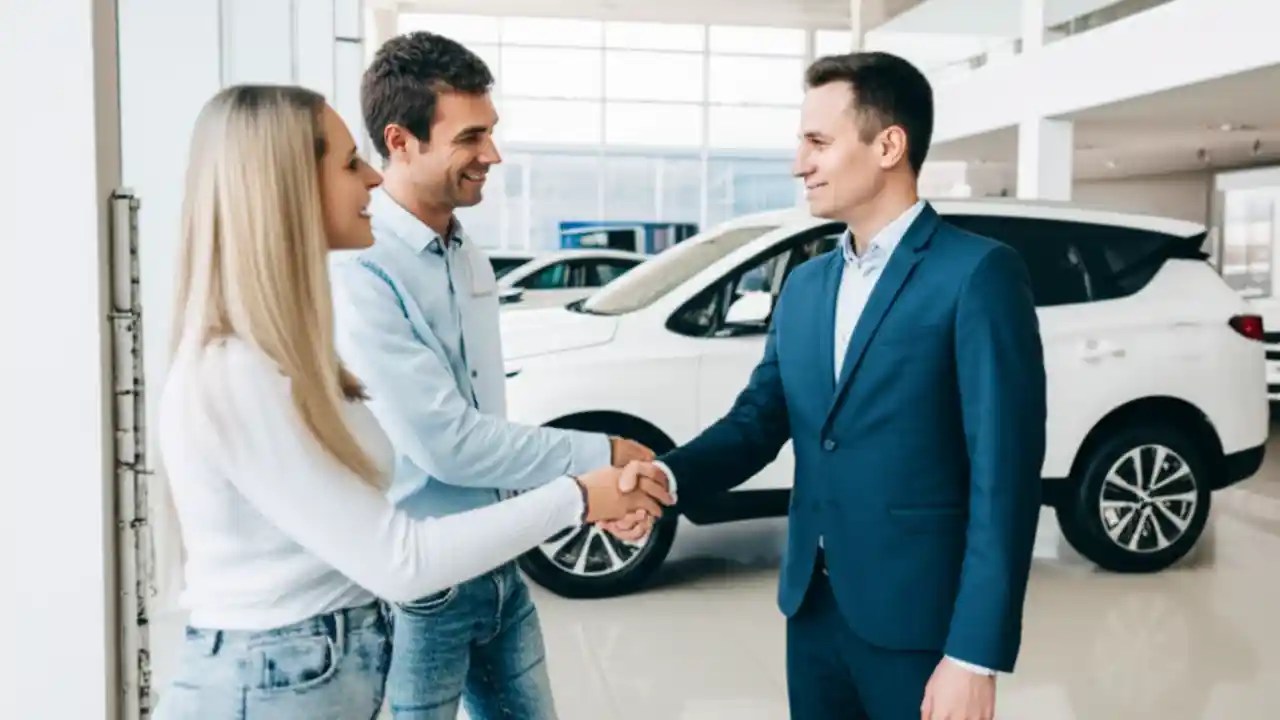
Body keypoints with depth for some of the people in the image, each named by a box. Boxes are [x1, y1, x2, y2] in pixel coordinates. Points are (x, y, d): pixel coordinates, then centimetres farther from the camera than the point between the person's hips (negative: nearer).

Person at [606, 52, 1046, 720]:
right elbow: (757, 419, 6)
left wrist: (975, 657, -18)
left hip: (917, 623, -6)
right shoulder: (805, 285, 11)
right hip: (813, 608, 6)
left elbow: (1004, 475, -15)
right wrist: (668, 475, -14)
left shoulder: (979, 273, -11)